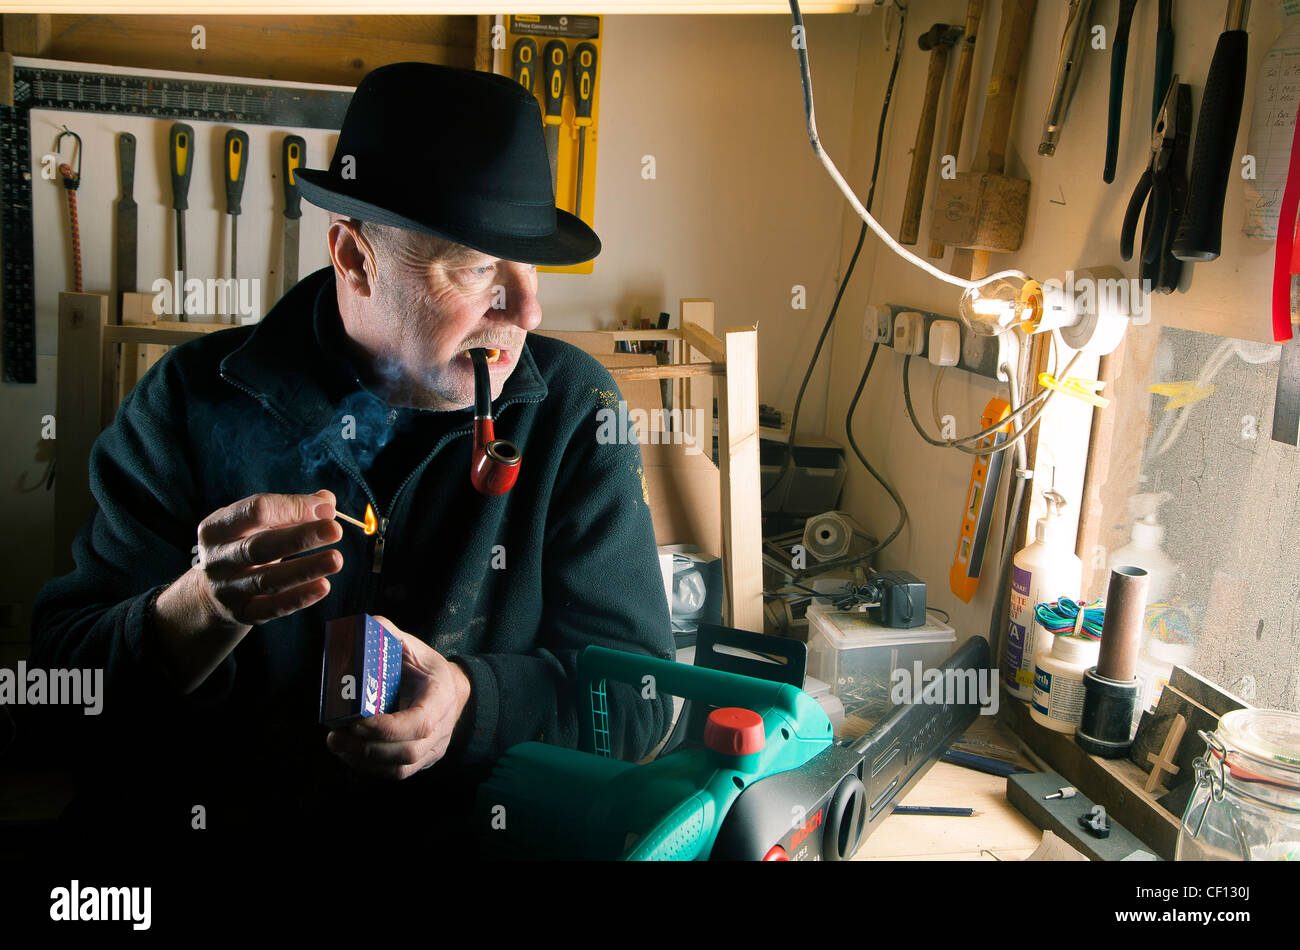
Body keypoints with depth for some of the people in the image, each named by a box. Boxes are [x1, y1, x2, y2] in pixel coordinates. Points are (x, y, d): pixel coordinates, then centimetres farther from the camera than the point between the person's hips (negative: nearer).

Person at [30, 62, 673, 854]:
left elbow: (635, 690, -3)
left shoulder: (576, 413, -3)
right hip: (211, 821, 0)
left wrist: (471, 701, -21)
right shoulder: (192, 401, -3)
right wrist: (205, 609, -23)